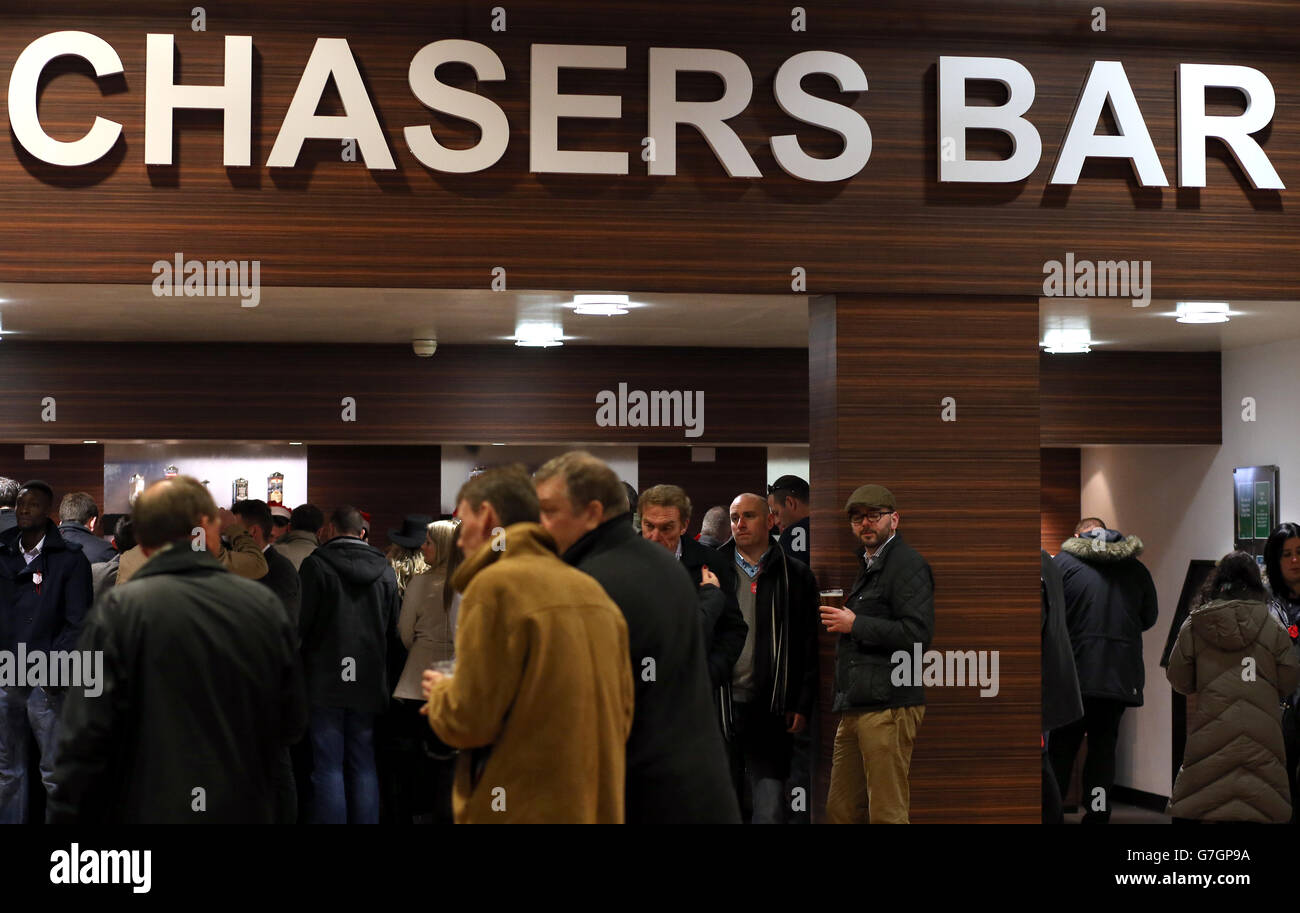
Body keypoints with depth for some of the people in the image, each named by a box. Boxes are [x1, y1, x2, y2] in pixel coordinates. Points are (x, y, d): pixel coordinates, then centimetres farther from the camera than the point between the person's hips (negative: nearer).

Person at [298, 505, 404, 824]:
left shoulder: (316, 564, -6)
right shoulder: (384, 570, 7)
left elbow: (300, 624, -7)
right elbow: (395, 633, 12)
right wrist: (391, 678, 20)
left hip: (325, 682, -4)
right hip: (369, 686, 4)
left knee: (328, 767, -2)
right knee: (364, 766, 9)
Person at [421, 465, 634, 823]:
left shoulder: (495, 584, -12)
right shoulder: (593, 591, 8)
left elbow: (468, 720, -15)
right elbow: (621, 716, 10)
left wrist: (440, 691, 7)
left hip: (515, 811, -7)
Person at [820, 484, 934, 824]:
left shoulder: (908, 564, -6)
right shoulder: (866, 566, 24)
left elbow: (916, 634, -18)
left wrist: (855, 625, -11)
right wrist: (839, 621, 16)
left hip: (888, 707, -9)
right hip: (855, 708, 9)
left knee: (887, 815, -7)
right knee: (841, 810, 10)